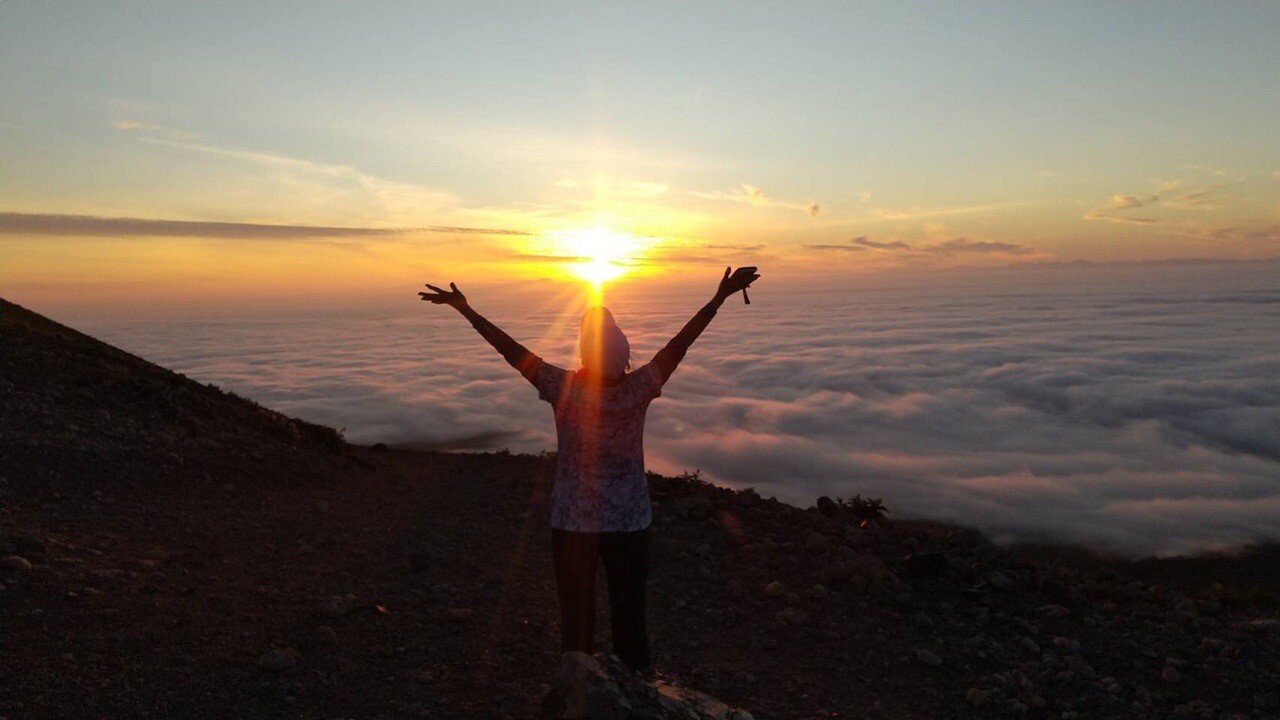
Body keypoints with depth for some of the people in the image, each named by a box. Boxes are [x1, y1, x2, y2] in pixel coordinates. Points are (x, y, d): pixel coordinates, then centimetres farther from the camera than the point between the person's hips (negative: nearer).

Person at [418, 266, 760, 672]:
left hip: (573, 524, -1)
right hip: (630, 524, 1)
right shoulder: (639, 389, -14)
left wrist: (465, 309, -4)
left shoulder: (564, 390, -16)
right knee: (630, 620, 13)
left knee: (576, 622, 12)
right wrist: (719, 298, -2)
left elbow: (512, 351, -11)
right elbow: (679, 345, -9)